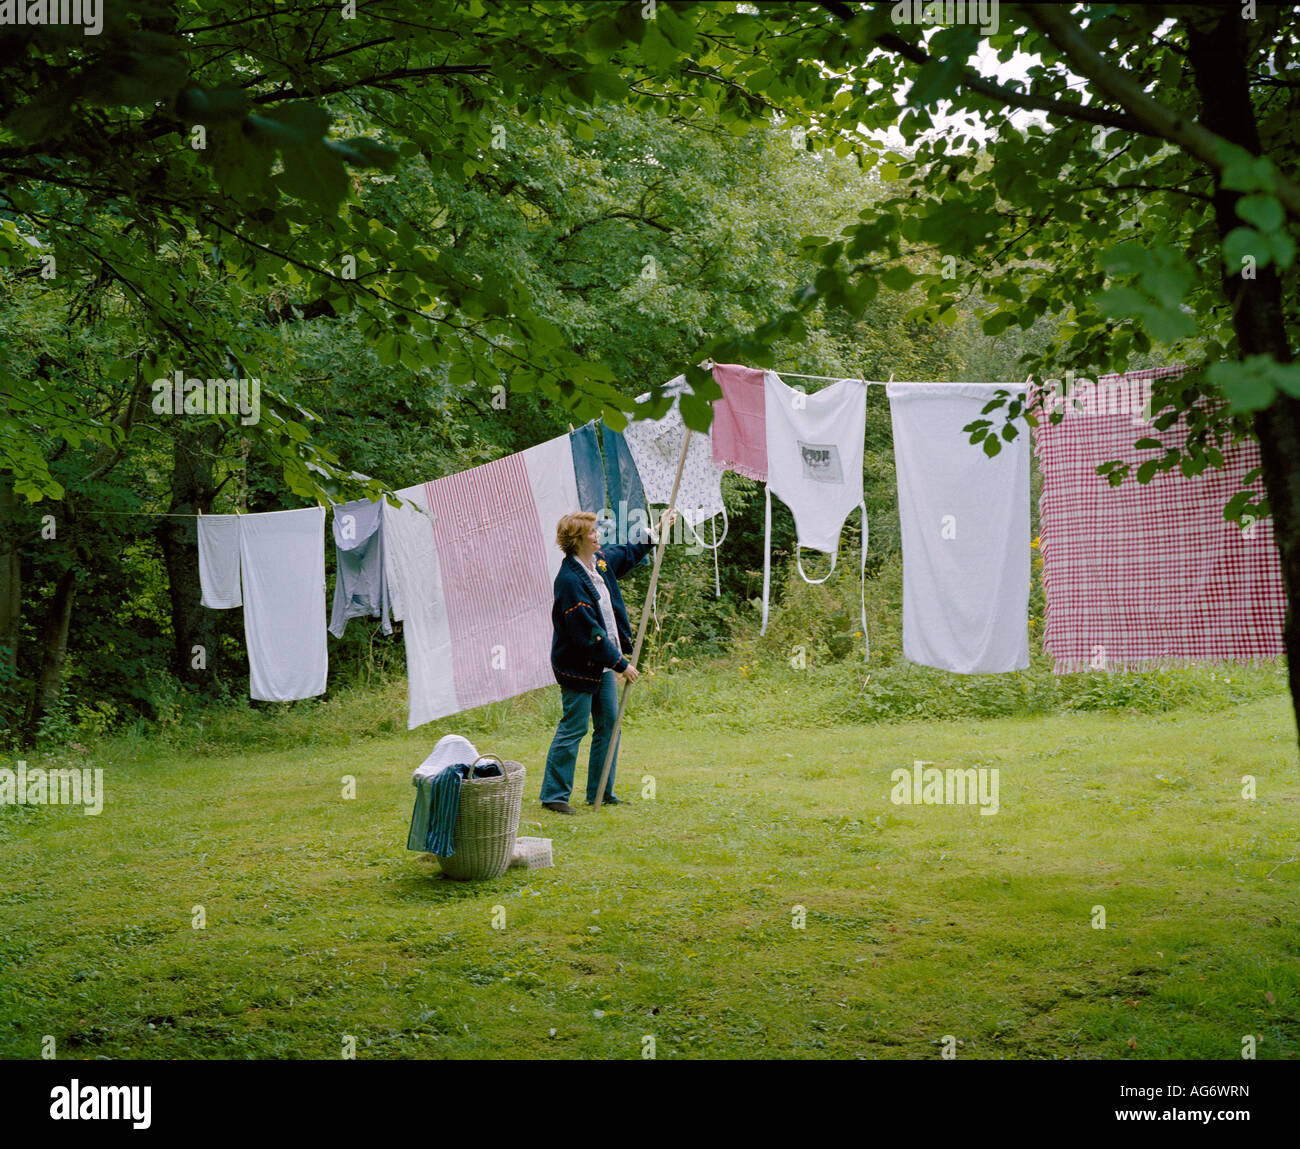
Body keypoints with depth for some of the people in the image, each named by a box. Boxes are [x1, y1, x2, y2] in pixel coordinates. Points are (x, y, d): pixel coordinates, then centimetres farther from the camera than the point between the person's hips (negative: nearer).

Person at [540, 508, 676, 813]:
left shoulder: (600, 560, 4)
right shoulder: (569, 580, -24)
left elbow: (628, 554, 29)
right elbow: (588, 633, -25)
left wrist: (659, 529, 31)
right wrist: (621, 664, -21)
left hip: (603, 662, 9)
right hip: (578, 666, -9)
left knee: (609, 724, 12)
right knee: (573, 728, -3)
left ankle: (600, 793, 22)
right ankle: (554, 795, 8)